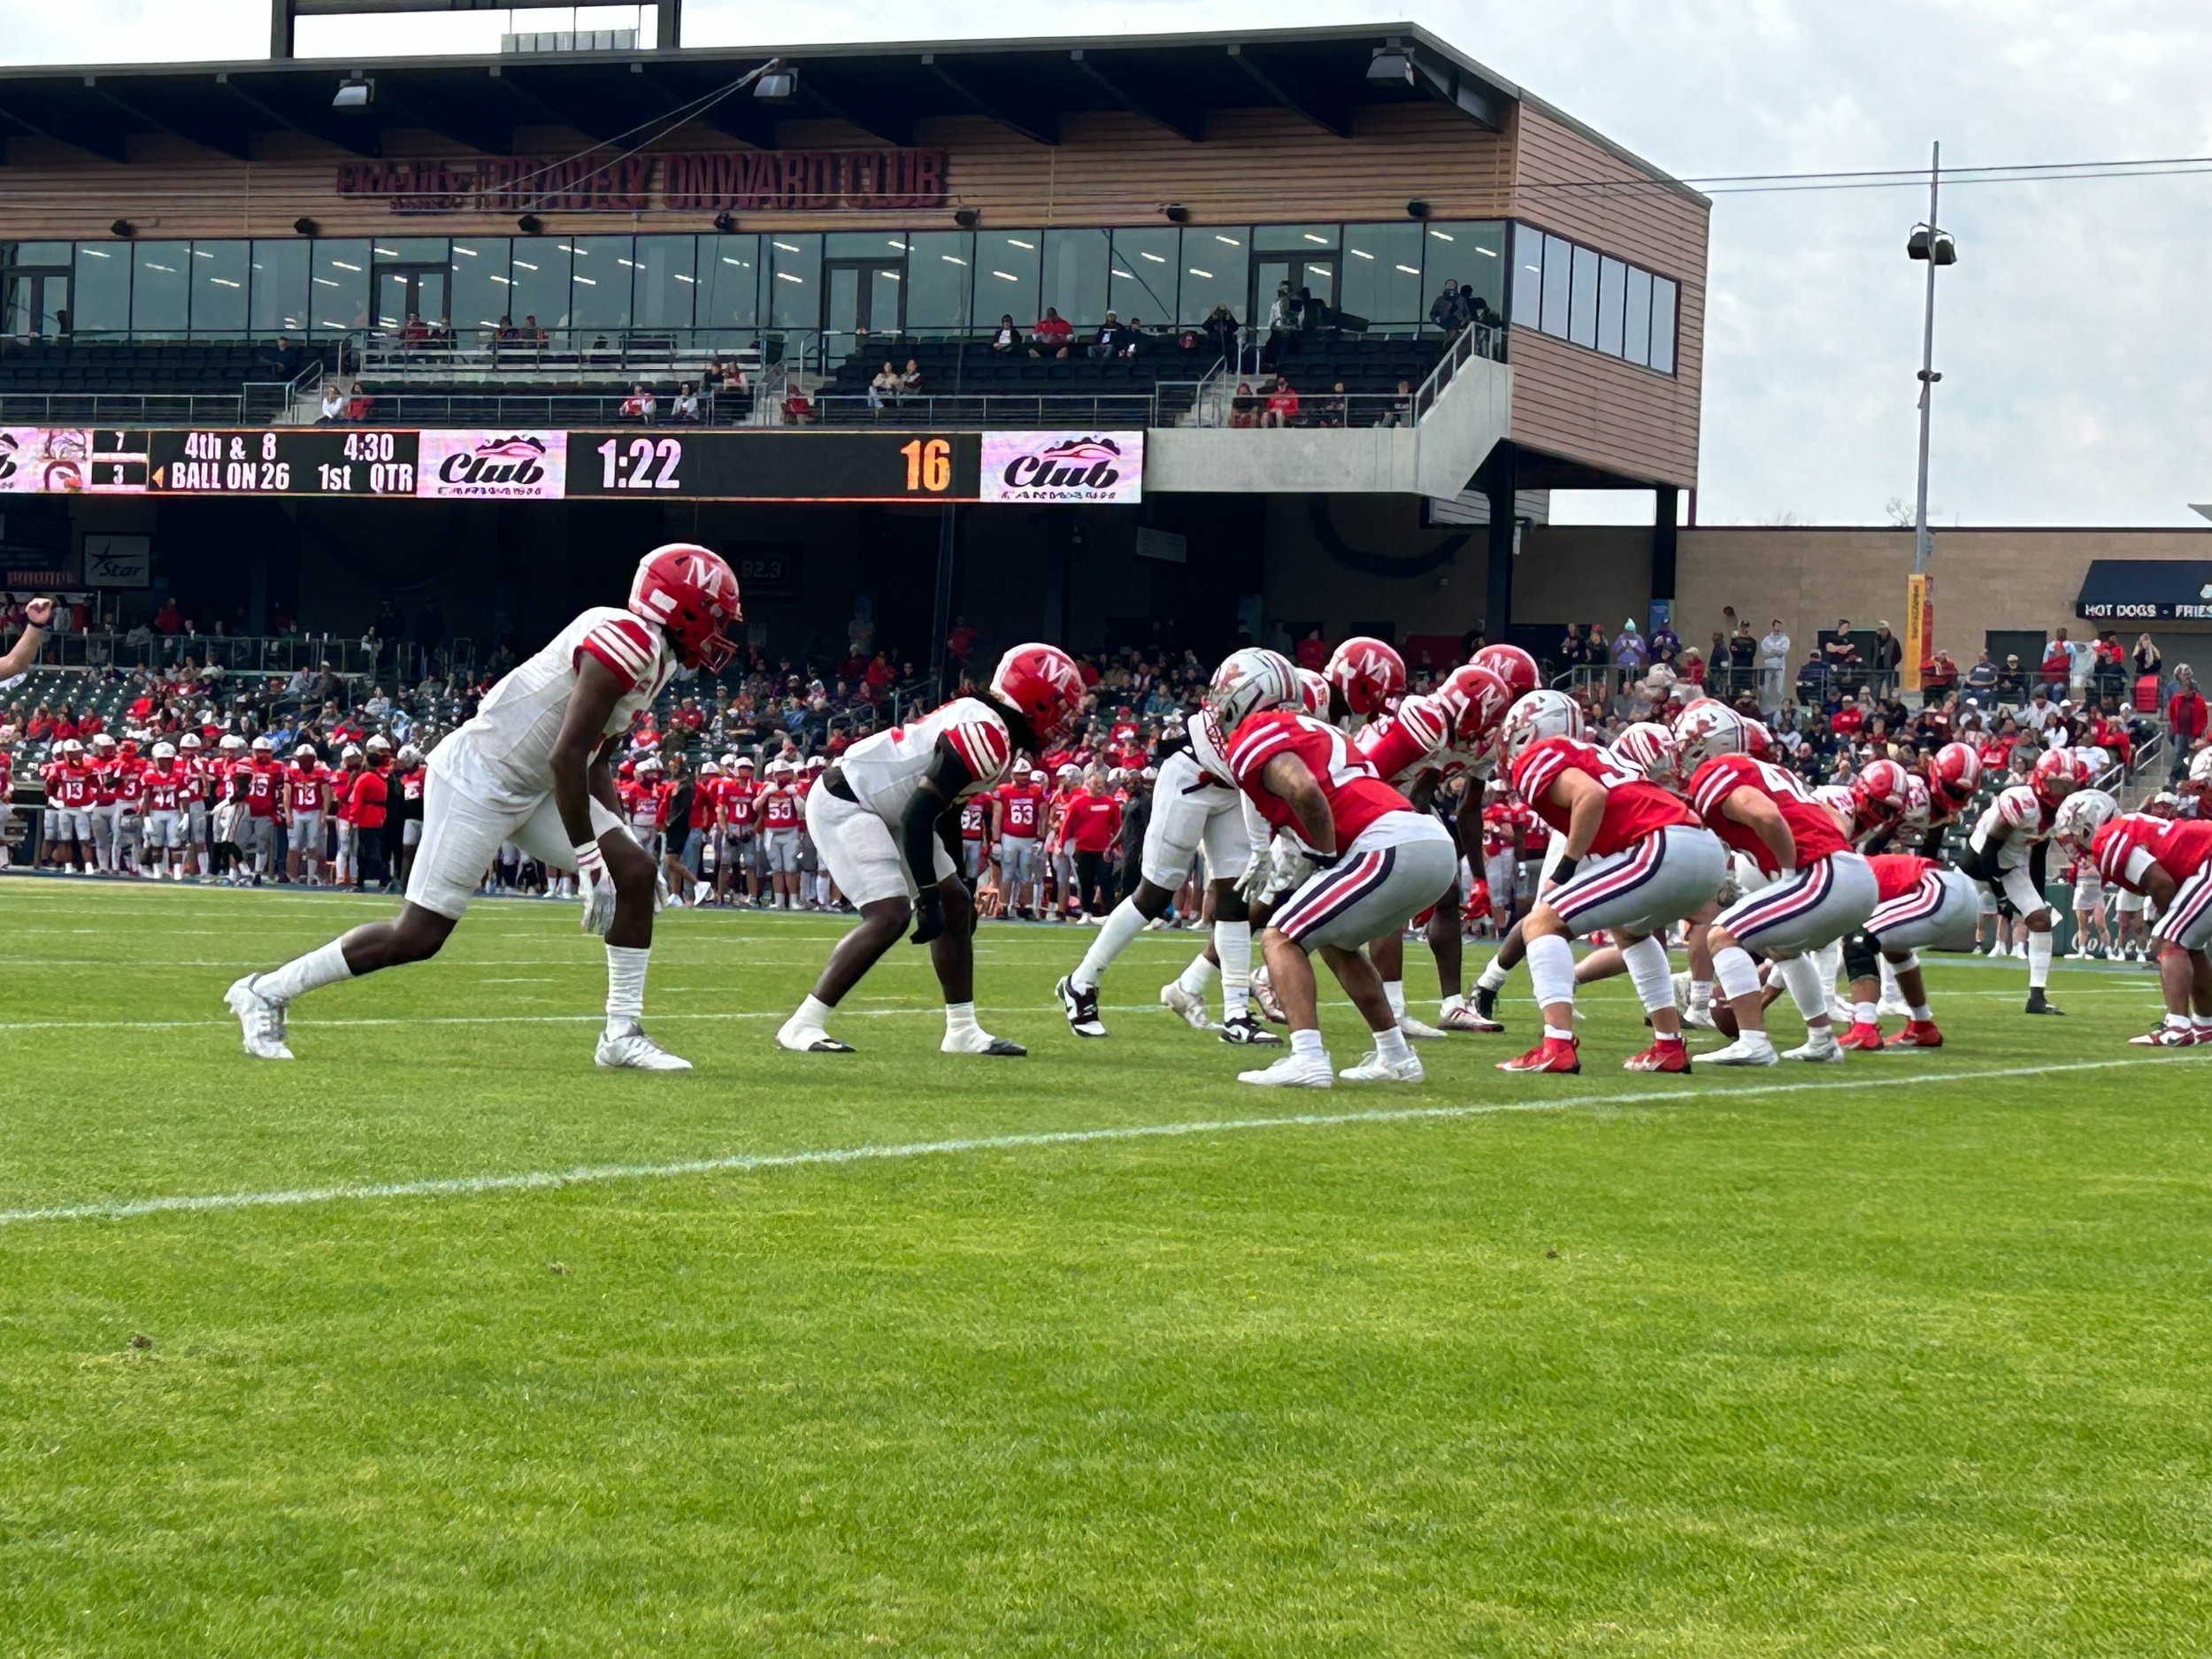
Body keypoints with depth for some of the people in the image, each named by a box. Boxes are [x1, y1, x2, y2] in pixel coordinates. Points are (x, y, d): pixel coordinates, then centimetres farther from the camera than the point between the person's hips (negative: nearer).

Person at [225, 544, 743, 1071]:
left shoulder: (656, 656, 10)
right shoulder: (629, 642, -22)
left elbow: (596, 760, 18)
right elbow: (566, 757, -26)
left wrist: (614, 841, 13)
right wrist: (590, 860, -22)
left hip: (534, 788, 10)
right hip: (479, 777, -10)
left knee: (634, 873, 1)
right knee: (417, 937, -6)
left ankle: (622, 1036, 7)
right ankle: (267, 993, 9)